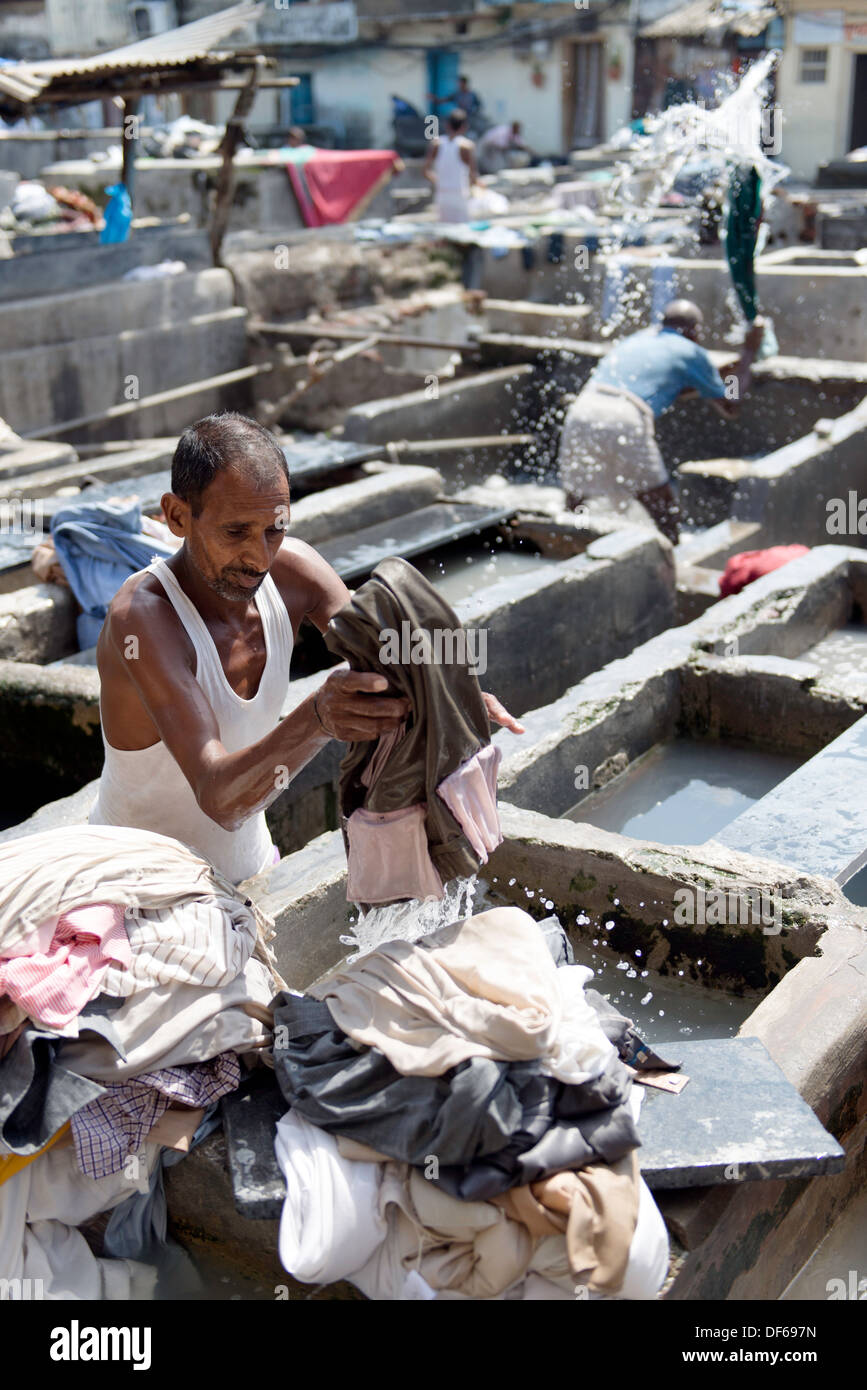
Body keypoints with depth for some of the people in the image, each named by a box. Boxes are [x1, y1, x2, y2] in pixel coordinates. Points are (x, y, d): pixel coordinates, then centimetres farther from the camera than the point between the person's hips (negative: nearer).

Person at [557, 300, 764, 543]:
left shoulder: (638, 338, 32)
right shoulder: (692, 352, 16)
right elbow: (729, 407, 25)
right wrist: (748, 354, 35)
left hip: (581, 413, 5)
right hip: (626, 423, -5)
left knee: (574, 502, 23)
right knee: (665, 512, 9)